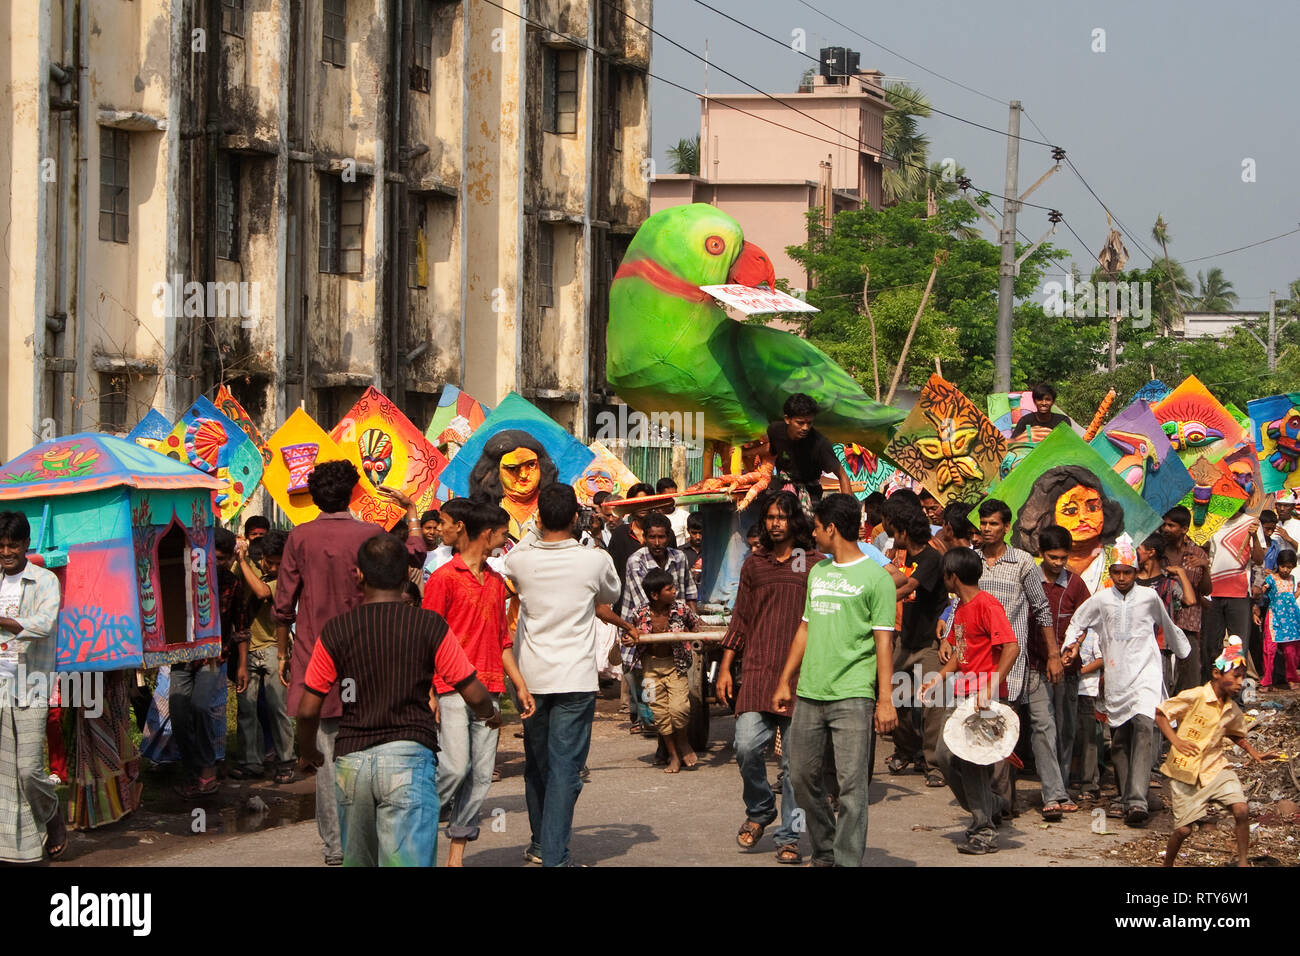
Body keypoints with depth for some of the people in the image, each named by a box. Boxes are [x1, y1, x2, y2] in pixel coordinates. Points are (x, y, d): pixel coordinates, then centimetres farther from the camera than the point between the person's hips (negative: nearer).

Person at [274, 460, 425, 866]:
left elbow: (284, 605, 1)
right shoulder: (370, 535, -3)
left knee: (326, 753, 1)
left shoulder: (300, 538, -2)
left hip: (314, 659, 0)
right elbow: (416, 555, 15)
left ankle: (335, 845, 1)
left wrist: (282, 653, 11)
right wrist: (411, 509, 25)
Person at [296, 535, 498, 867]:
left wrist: (308, 753, 26)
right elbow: (474, 694, 4)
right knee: (406, 861, -8)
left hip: (351, 761, 2)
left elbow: (308, 710, 6)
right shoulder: (430, 627, 0)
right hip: (409, 754, -2)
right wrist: (491, 714, 28)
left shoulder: (335, 631, 3)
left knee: (357, 860, 18)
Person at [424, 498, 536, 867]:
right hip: (452, 688, -6)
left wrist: (520, 684, 16)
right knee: (455, 767, -17)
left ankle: (457, 854, 7)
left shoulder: (496, 582, 17)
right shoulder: (444, 577, -4)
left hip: (489, 690, 6)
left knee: (481, 775, 2)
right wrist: (428, 695, -12)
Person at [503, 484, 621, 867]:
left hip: (532, 678, 3)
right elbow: (610, 596, 15)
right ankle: (554, 856, -9)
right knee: (565, 769, -3)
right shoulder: (596, 561, -7)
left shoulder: (520, 560, -2)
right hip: (576, 679, -3)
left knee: (537, 763, 17)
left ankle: (541, 845, 31)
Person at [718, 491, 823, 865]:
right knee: (747, 746, -12)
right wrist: (725, 668, 11)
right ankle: (759, 811, 15)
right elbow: (740, 619, 17)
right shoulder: (754, 564, 13)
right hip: (757, 670, 2)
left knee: (796, 758, -1)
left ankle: (788, 836, 8)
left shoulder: (816, 563, 5)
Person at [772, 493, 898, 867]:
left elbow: (883, 641, -6)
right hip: (809, 695, 7)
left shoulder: (875, 578, -4)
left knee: (852, 785, -8)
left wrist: (885, 699, -11)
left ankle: (847, 861, -6)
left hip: (852, 696, -7)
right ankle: (824, 853, 25)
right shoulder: (818, 572, 16)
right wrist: (784, 682, 20)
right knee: (803, 778, 10)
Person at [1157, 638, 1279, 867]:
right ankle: (1167, 865, 25)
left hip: (1215, 769, 4)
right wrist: (1176, 740, -20)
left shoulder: (1233, 711, 3)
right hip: (1185, 773, -4)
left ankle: (1243, 861, -2)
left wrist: (1254, 753, 9)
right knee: (1183, 829, -3)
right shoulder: (1194, 698, -15)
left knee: (1241, 810, -18)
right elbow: (1159, 713, -8)